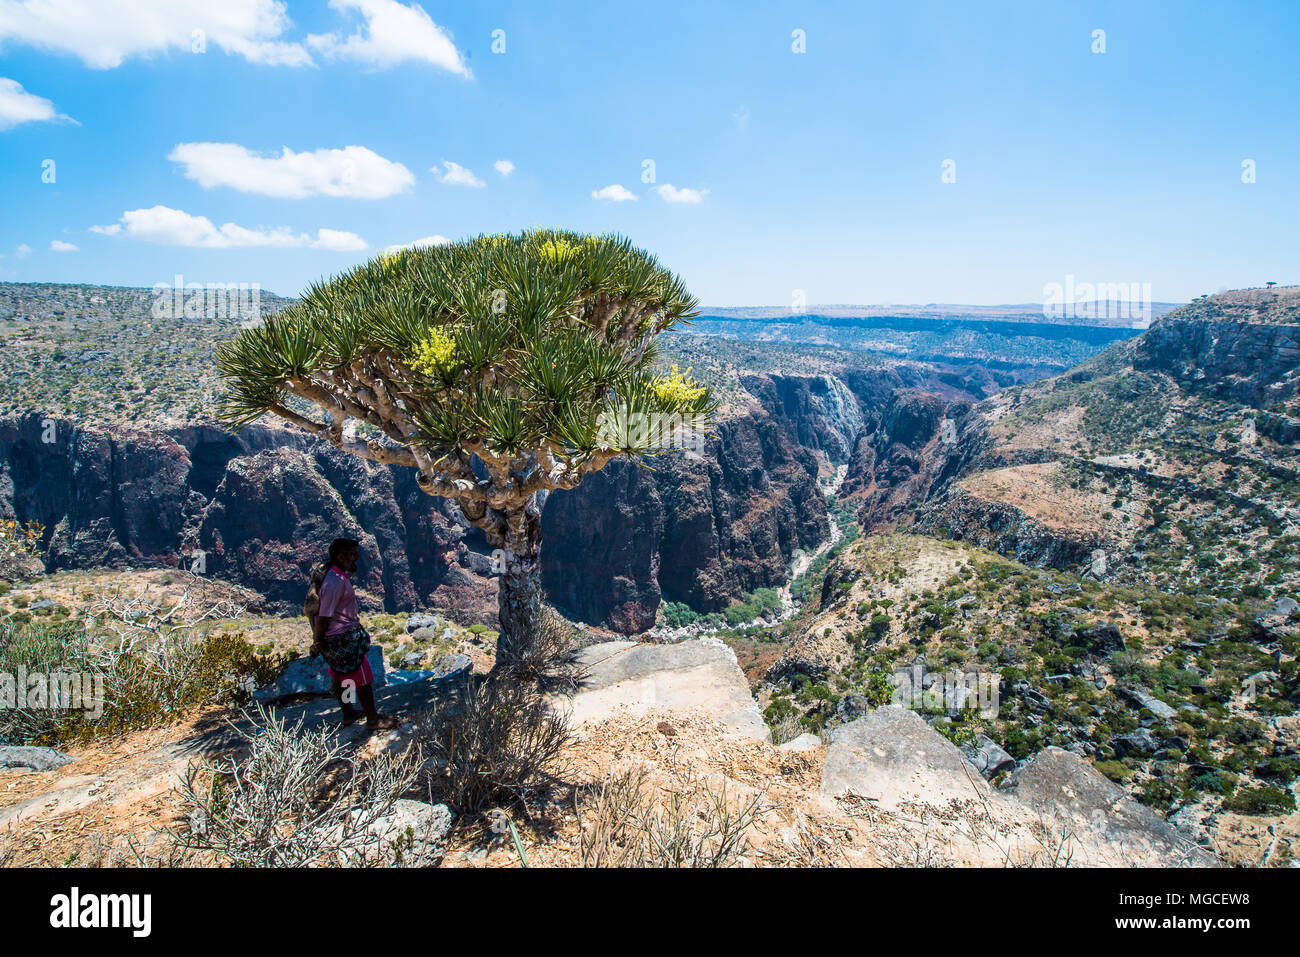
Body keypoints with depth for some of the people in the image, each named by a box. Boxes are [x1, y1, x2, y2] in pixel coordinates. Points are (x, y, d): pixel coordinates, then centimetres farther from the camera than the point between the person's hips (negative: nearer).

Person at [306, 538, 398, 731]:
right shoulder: (335, 582, -27)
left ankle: (348, 713, 41)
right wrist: (317, 642, -13)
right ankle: (373, 719, 14)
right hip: (344, 638, -10)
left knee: (338, 676, 23)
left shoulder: (337, 574, 5)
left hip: (334, 637, 10)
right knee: (363, 678, 2)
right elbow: (324, 616, -24)